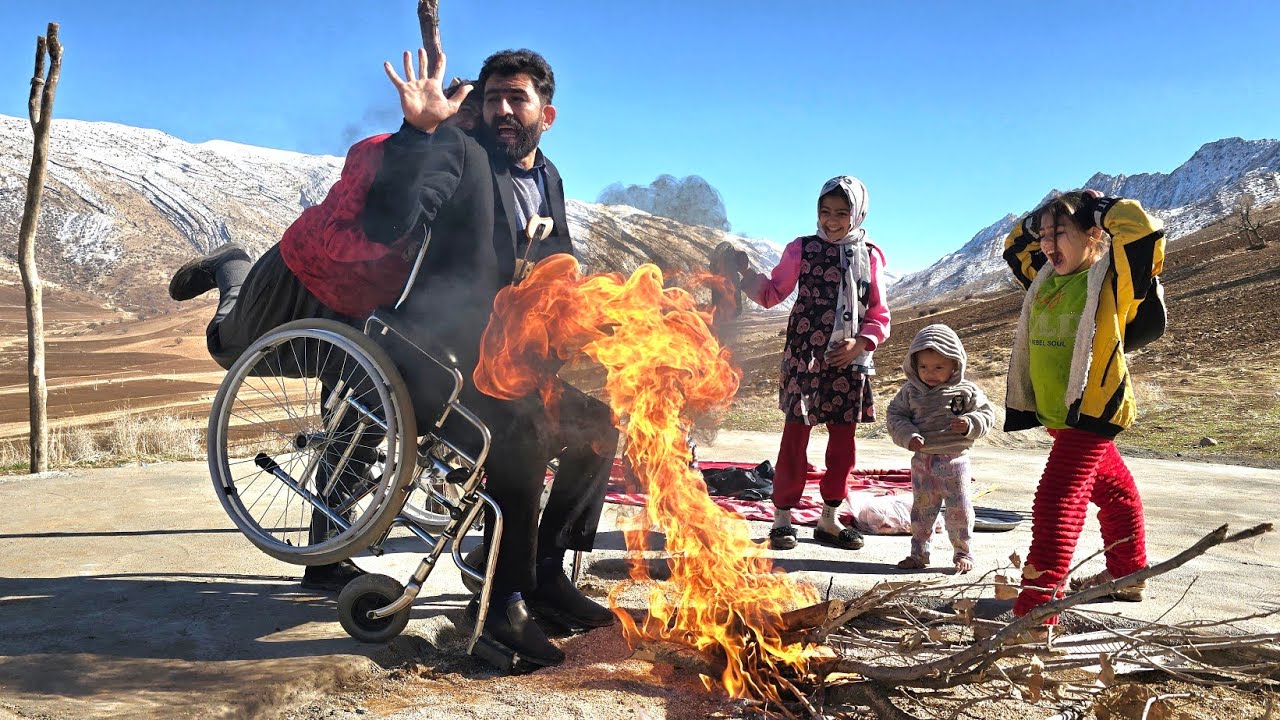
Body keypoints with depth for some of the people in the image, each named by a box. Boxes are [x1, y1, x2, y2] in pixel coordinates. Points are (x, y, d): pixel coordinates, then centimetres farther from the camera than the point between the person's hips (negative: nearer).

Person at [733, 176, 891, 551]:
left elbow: (879, 316, 8)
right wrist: (747, 272, -12)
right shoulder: (803, 249, 2)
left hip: (849, 362, 3)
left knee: (843, 442, 9)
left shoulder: (869, 257, 6)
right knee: (795, 436, -1)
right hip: (805, 358, -3)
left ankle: (829, 520, 22)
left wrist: (859, 343, -9)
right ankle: (782, 518, 9)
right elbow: (772, 294, 5)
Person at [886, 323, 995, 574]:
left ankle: (962, 552, 21)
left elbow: (987, 415, 0)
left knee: (959, 509, 4)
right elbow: (895, 415, 2)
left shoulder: (967, 392, -4)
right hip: (922, 460, 3)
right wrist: (908, 436, -15)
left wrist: (969, 424, -20)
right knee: (921, 507, 12)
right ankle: (918, 553, 22)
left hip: (954, 460, -2)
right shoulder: (910, 391, 1)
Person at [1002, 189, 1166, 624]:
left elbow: (1144, 230, -27)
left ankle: (1034, 611, -19)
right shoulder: (1046, 279, 9)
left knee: (1057, 504, -16)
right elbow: (1014, 248, 26)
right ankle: (1126, 576, 39)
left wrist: (1099, 206, -12)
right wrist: (1040, 217, 11)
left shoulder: (1113, 279, -11)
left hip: (1091, 411, -8)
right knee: (1115, 492, 24)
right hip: (1057, 412, 8)